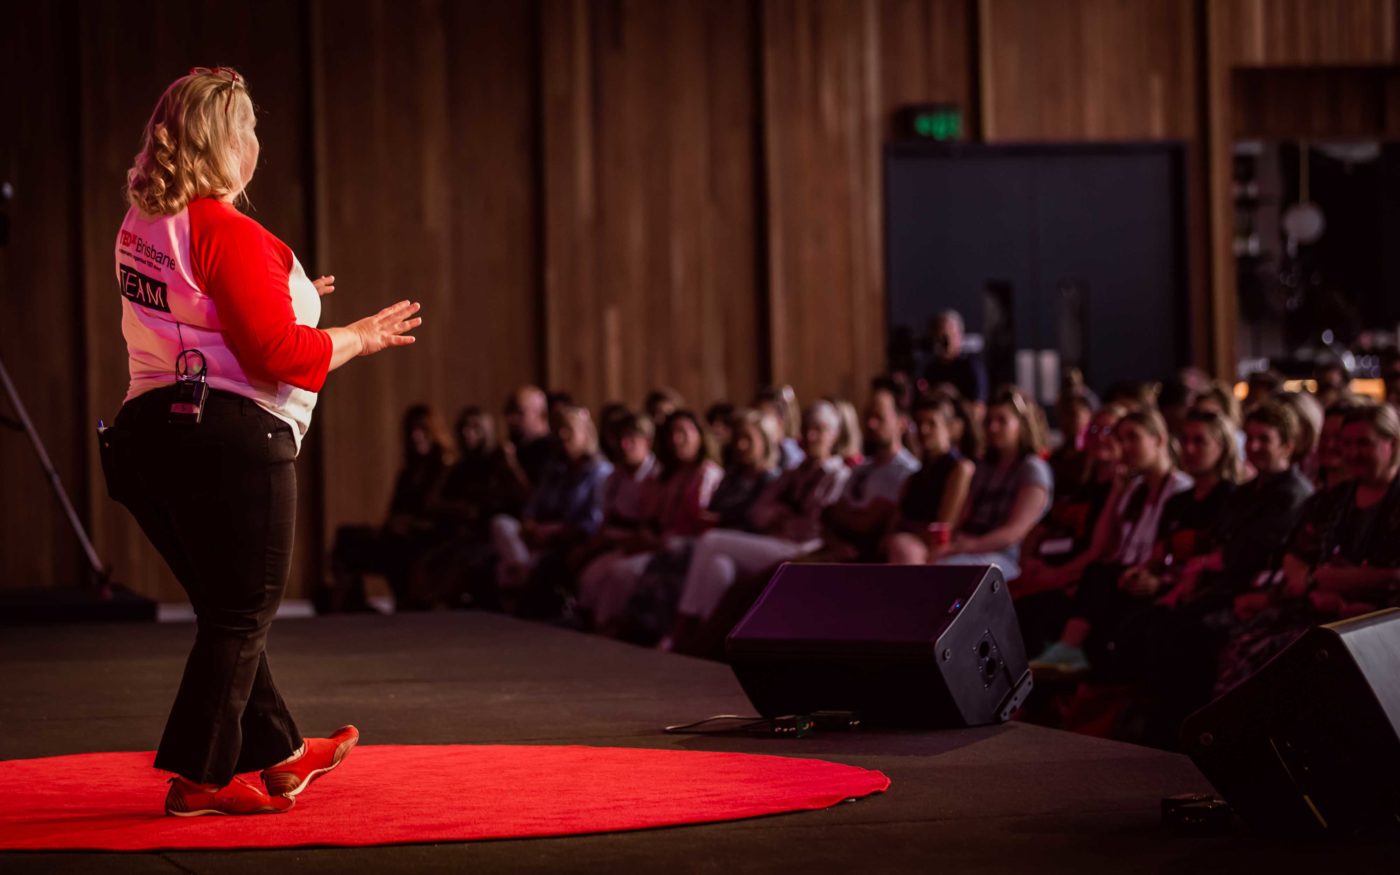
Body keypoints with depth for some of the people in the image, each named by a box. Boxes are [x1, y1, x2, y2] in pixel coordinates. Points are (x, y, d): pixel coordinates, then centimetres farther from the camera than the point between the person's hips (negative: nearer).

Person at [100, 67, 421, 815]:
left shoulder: (140, 229, 12)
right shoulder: (229, 234, -16)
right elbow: (278, 353, -19)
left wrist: (284, 298, 25)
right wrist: (358, 338, -4)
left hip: (150, 428, 9)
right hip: (231, 438, -9)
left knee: (228, 610, 19)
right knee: (243, 615, 2)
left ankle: (277, 753, 31)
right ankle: (200, 779, 4)